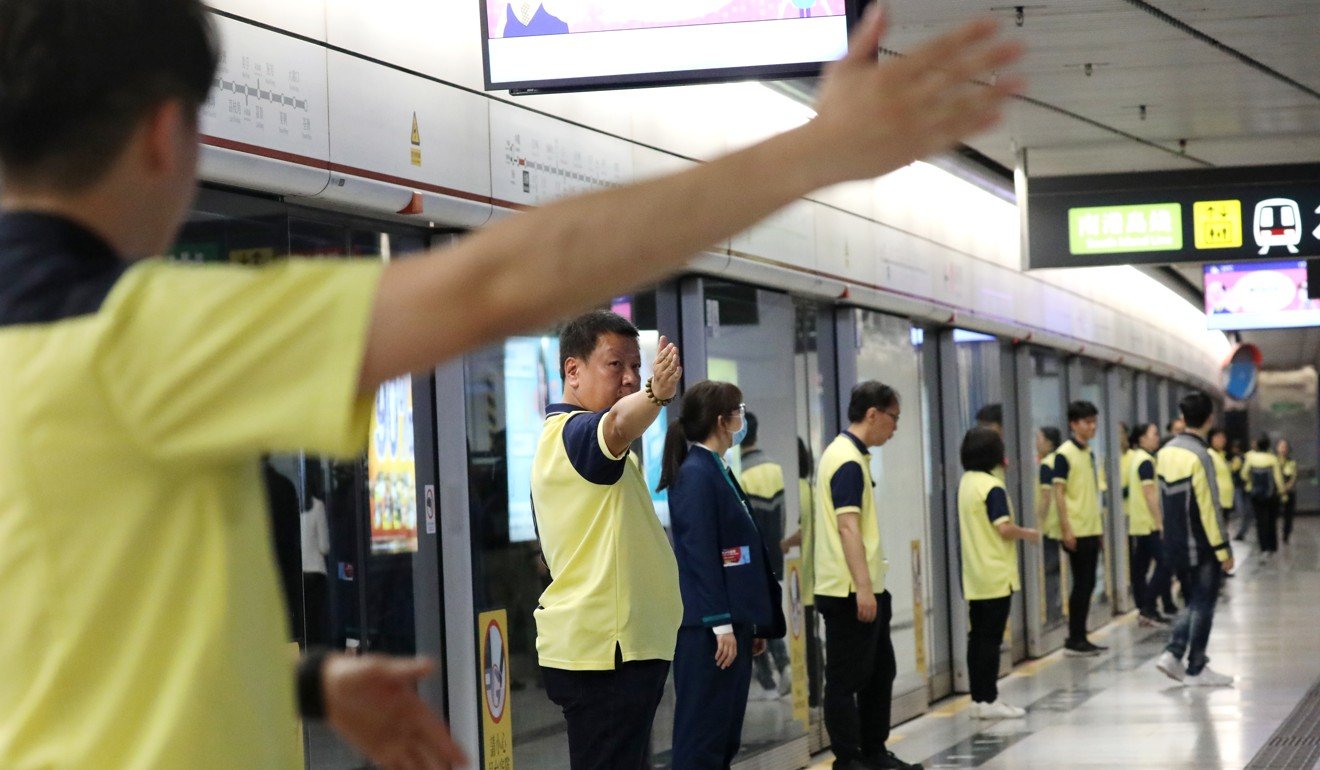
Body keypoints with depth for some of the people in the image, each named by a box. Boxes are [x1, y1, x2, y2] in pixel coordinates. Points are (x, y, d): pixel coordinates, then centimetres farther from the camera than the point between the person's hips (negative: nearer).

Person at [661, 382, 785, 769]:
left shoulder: (718, 472, 15)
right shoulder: (696, 474, -13)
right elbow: (699, 554, -18)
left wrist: (753, 624, 19)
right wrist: (721, 624, -20)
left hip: (733, 622, 10)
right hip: (708, 627, -10)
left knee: (726, 736, 11)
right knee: (702, 736, -7)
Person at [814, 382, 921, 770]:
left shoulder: (848, 454, 15)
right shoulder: (848, 461, -17)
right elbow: (847, 526, -24)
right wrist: (862, 587, -27)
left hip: (866, 590, 11)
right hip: (850, 592, -11)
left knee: (880, 671, 18)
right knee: (846, 679, -3)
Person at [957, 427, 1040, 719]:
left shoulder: (965, 483, 10)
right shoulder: (992, 486, -15)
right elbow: (1004, 528, -22)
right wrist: (1027, 534, -4)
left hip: (973, 577, 8)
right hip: (996, 576, -8)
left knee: (978, 637, 10)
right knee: (990, 638, -4)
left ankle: (979, 698, 12)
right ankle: (988, 700, -2)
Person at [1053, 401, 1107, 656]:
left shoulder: (1089, 453, 13)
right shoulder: (1064, 455, -11)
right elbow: (1059, 493, -13)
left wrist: (1100, 525, 17)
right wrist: (1066, 529, -18)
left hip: (1092, 530, 8)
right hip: (1076, 531, -8)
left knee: (1087, 584, 9)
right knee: (1081, 585, -5)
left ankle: (1081, 638, 15)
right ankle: (1074, 640, 1)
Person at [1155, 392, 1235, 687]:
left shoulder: (1166, 452, 5)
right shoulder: (1199, 456, -19)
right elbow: (1209, 508, -18)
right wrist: (1223, 550, -13)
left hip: (1175, 545, 7)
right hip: (1201, 547, -7)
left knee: (1193, 603, 17)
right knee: (1202, 606, 3)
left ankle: (1173, 654, 4)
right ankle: (1195, 669, 7)